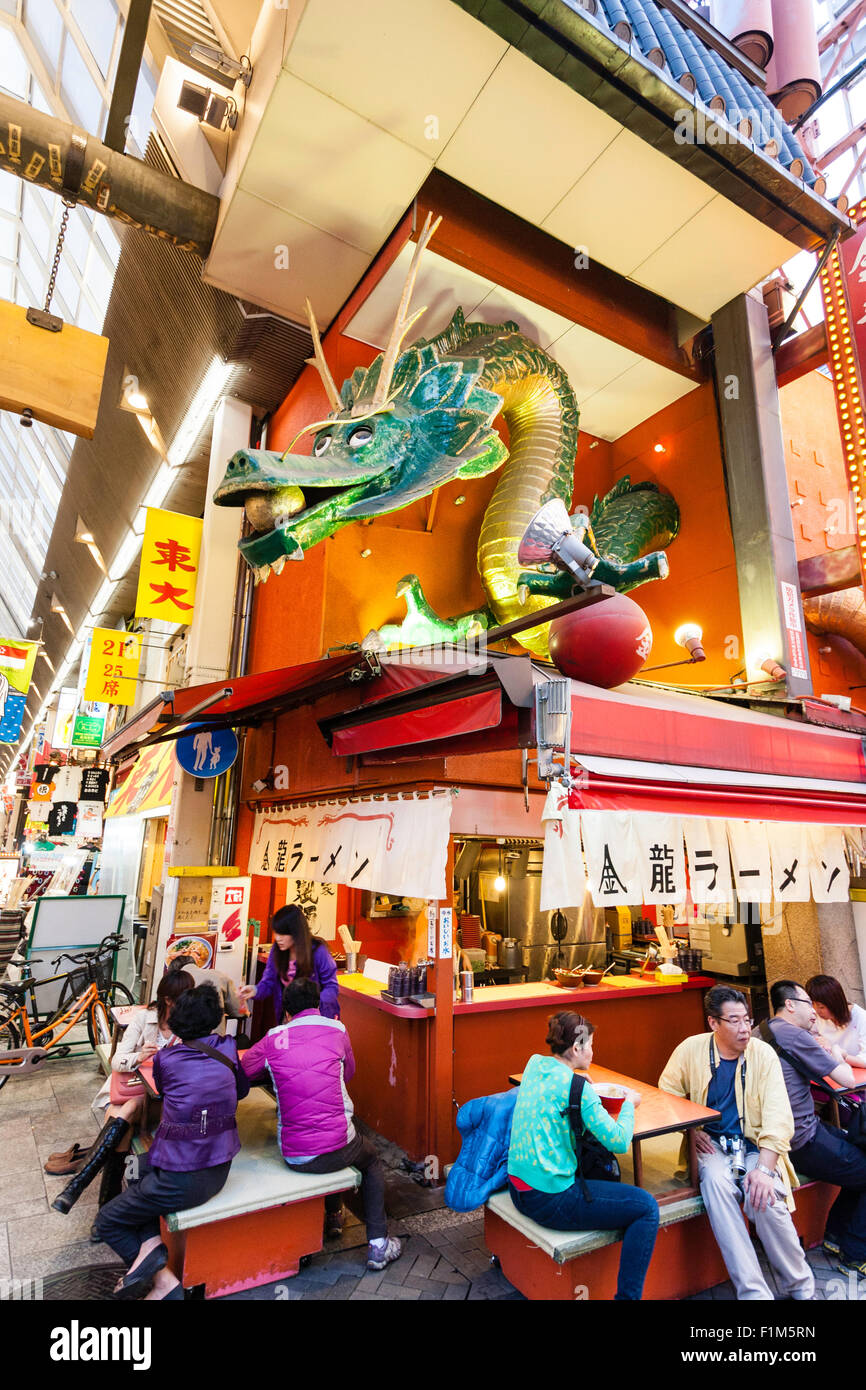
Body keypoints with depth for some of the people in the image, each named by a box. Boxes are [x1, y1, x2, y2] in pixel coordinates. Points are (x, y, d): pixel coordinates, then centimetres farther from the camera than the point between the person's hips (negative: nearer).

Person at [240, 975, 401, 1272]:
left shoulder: (273, 1039, -1)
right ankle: (378, 1244, 23)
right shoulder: (336, 1030, -3)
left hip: (293, 1156, 3)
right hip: (336, 1149, -3)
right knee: (371, 1161, 30)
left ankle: (332, 1217, 48)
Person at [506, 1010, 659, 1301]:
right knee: (647, 1207, 1)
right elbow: (619, 1141, -16)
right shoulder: (576, 1088, -19)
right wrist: (630, 1103, 0)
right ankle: (627, 1294, 1)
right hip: (549, 1201, -8)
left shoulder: (534, 1065, 4)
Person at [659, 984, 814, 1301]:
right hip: (711, 1144, 0)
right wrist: (690, 1128, -6)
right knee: (715, 1181, -30)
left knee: (767, 1200, -27)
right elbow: (667, 1093, 8)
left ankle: (800, 1288, 2)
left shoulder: (763, 1054, -7)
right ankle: (753, 1292, -21)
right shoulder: (691, 1049, -6)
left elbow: (778, 1117, -12)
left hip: (754, 1145, 0)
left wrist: (765, 1169, -22)